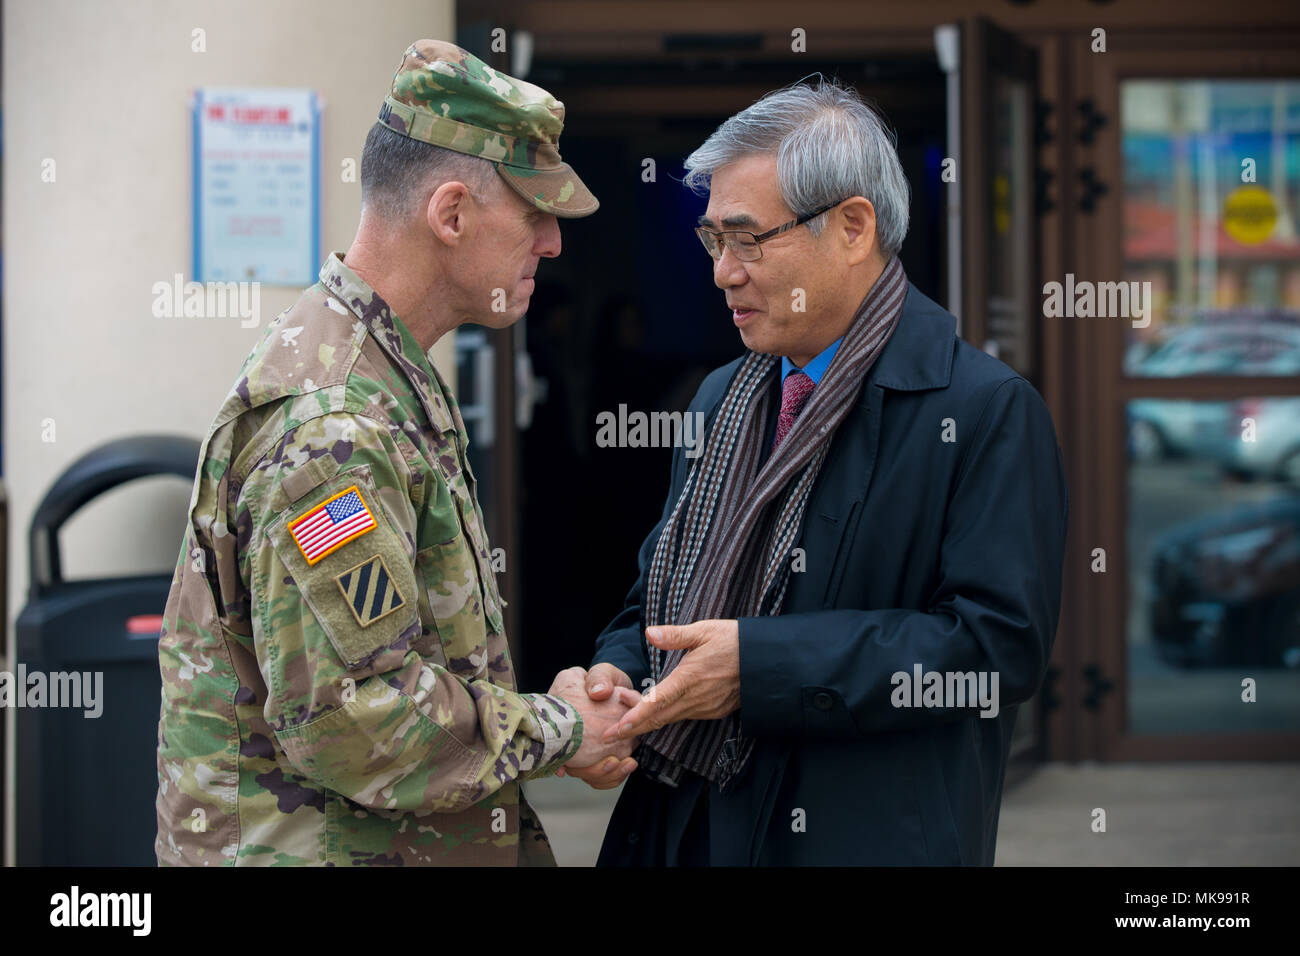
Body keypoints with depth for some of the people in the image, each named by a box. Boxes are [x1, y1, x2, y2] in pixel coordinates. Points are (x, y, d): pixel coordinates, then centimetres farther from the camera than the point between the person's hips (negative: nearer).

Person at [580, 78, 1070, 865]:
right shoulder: (722, 400, 12)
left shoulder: (989, 413, -12)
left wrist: (757, 662, -22)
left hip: (862, 839, -6)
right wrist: (618, 671, -6)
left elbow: (1000, 641, -20)